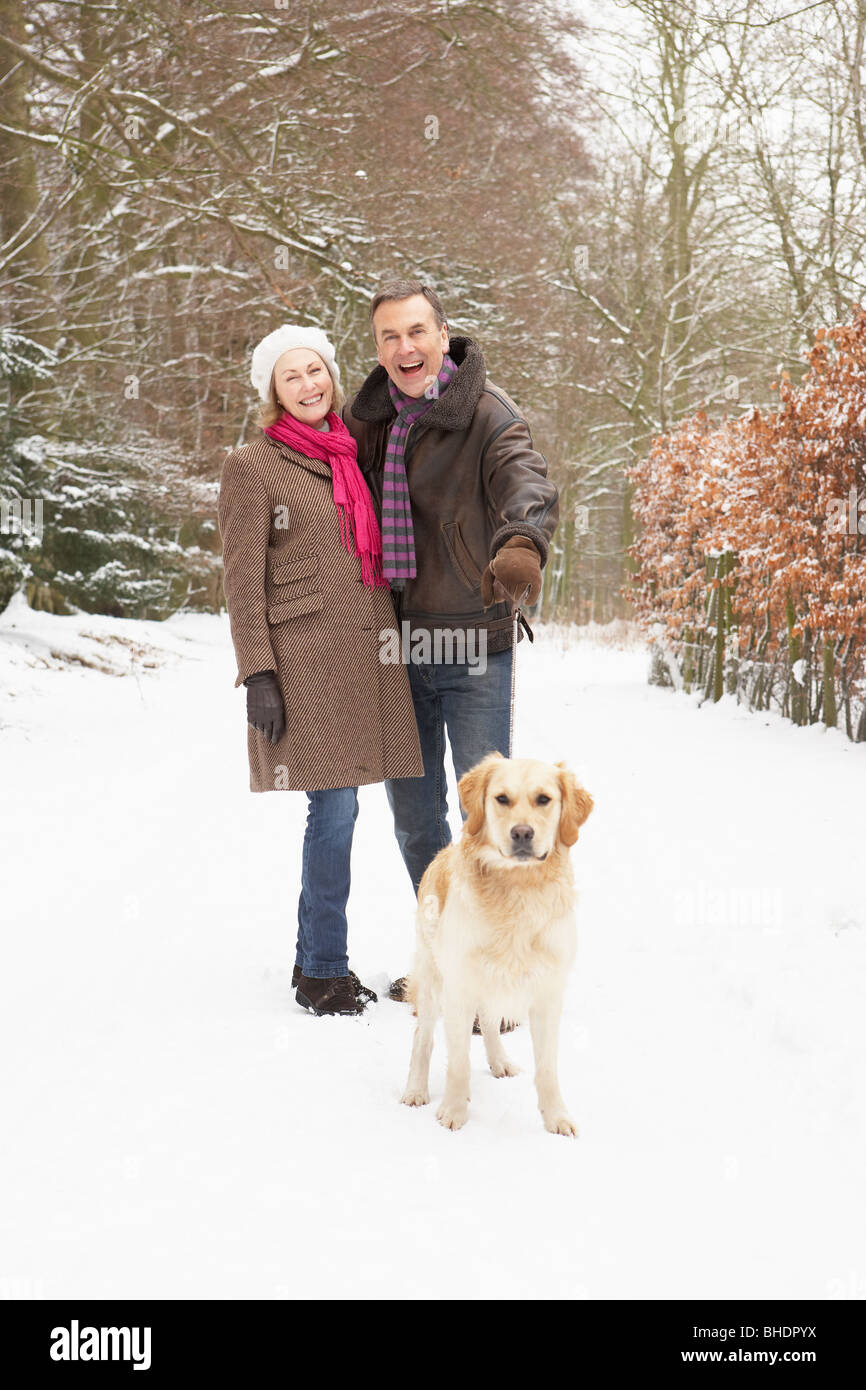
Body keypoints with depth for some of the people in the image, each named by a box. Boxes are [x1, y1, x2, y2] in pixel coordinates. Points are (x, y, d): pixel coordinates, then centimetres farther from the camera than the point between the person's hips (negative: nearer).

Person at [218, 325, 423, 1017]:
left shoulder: (353, 457, 17)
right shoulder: (253, 467, 0)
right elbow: (242, 580, -5)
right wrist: (257, 674, -12)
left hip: (367, 651, 6)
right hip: (306, 654, -6)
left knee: (340, 808, 8)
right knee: (334, 809, -8)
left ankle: (316, 956, 19)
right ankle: (324, 967, 4)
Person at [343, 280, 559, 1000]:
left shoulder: (487, 413, -12)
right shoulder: (368, 416, 6)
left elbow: (528, 484, -33)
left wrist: (521, 544, -54)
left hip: (473, 644, -6)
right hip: (394, 641, 6)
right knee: (414, 811, 14)